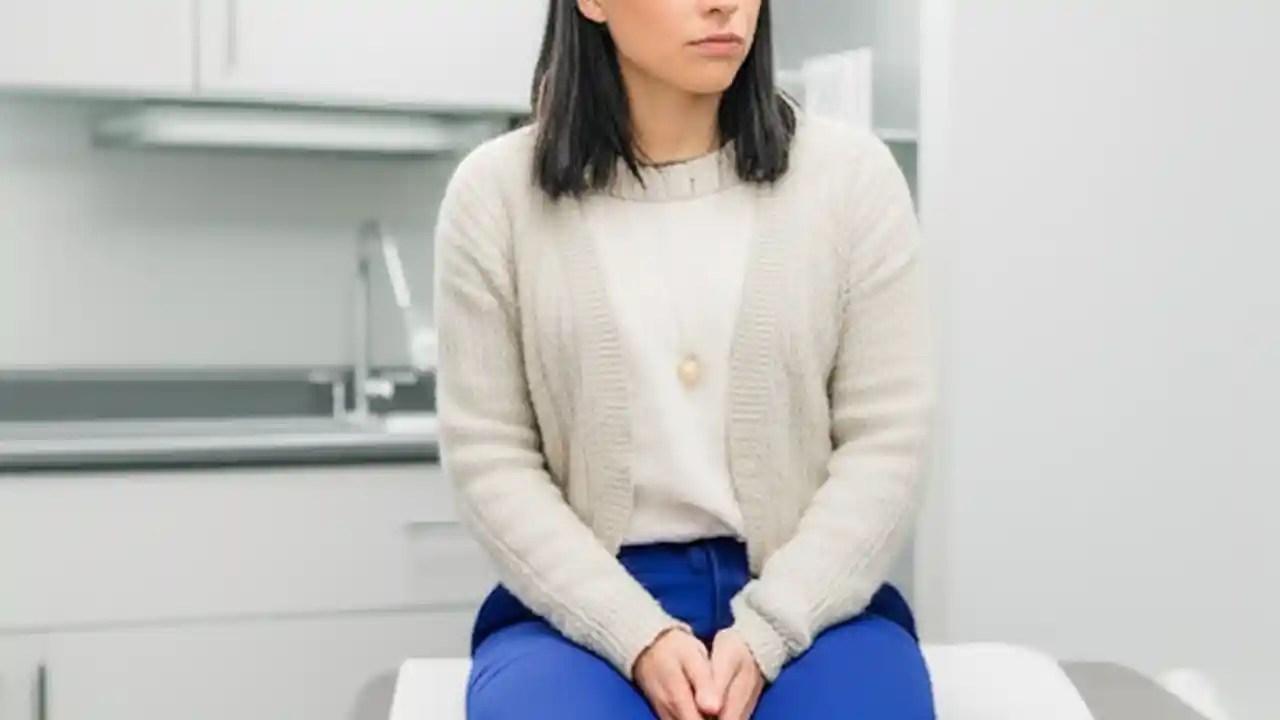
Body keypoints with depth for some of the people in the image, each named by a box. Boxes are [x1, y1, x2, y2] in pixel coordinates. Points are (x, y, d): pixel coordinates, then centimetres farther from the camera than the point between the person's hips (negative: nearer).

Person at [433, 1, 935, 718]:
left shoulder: (851, 173, 2)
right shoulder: (497, 191, 2)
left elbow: (886, 440, 0)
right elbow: (489, 453, 0)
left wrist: (762, 635, -11)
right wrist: (639, 637, -12)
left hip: (809, 600, 0)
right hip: (586, 607, 0)